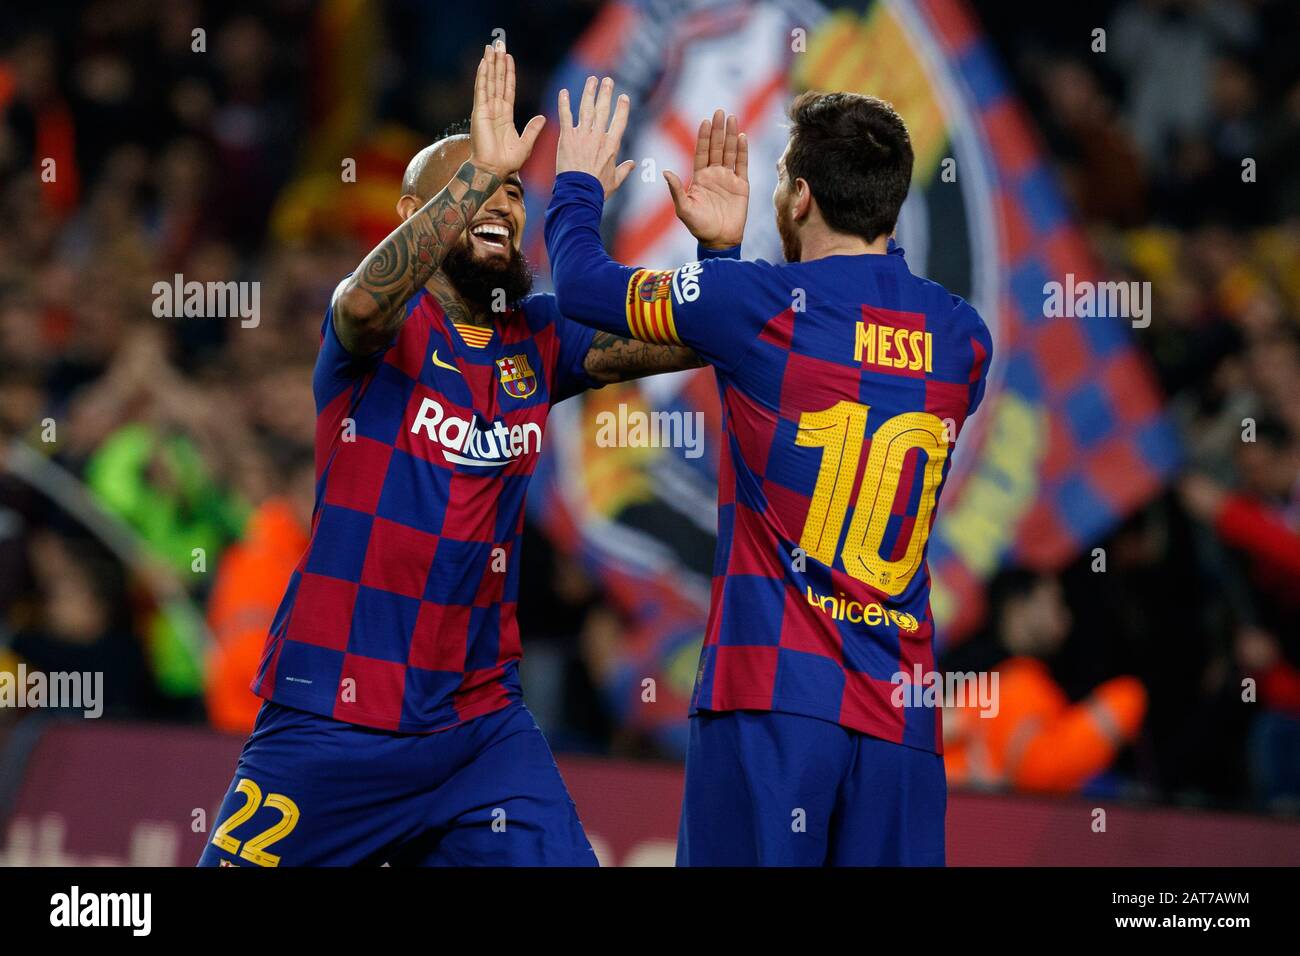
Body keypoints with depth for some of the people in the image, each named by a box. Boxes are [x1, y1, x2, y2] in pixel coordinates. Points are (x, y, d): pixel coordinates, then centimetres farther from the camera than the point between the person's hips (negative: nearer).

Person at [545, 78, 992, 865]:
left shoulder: (759, 304, -6)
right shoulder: (964, 337, 9)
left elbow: (583, 284, 8)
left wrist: (579, 185, 28)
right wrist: (728, 251, 33)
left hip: (770, 698, -4)